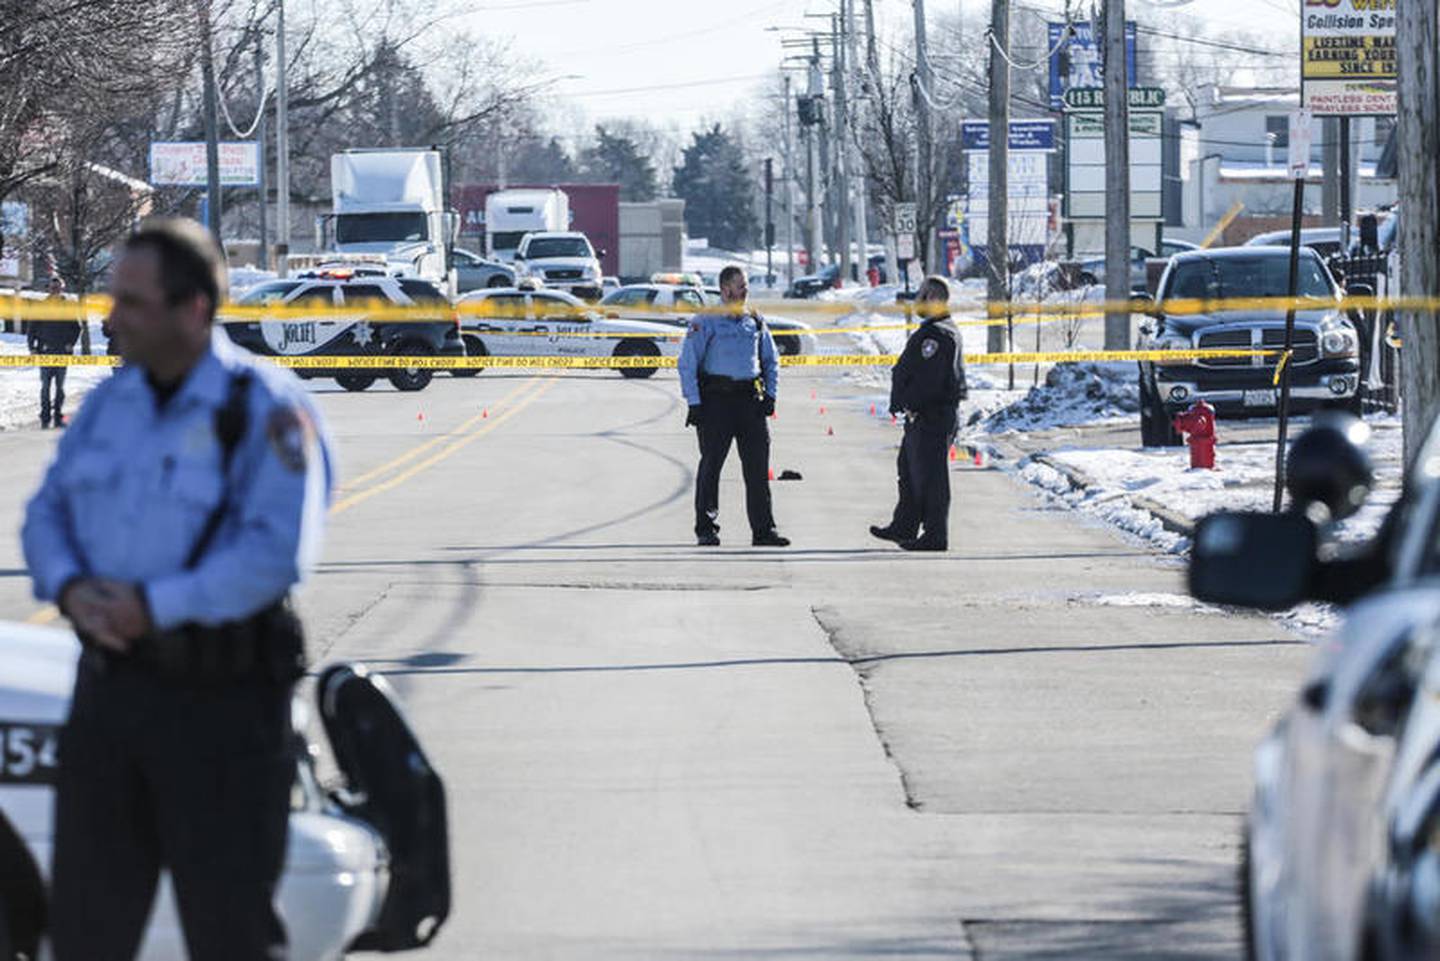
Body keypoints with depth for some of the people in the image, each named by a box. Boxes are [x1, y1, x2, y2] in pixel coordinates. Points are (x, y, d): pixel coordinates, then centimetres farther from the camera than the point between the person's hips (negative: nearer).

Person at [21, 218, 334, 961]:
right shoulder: (112, 403, 9)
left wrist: (154, 607, -23)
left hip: (223, 698, -6)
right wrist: (72, 589, -12)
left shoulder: (265, 409, -12)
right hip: (112, 688, 6)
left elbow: (276, 551, -21)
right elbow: (49, 512, 10)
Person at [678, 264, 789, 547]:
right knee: (711, 463, 1)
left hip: (749, 398, 4)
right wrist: (694, 403, -10)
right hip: (716, 398, -4)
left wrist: (770, 395, 9)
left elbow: (771, 361, 21)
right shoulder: (706, 322, -3)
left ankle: (763, 529, 0)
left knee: (758, 465, -2)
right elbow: (687, 364, -4)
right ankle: (705, 529, 10)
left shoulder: (755, 322, 13)